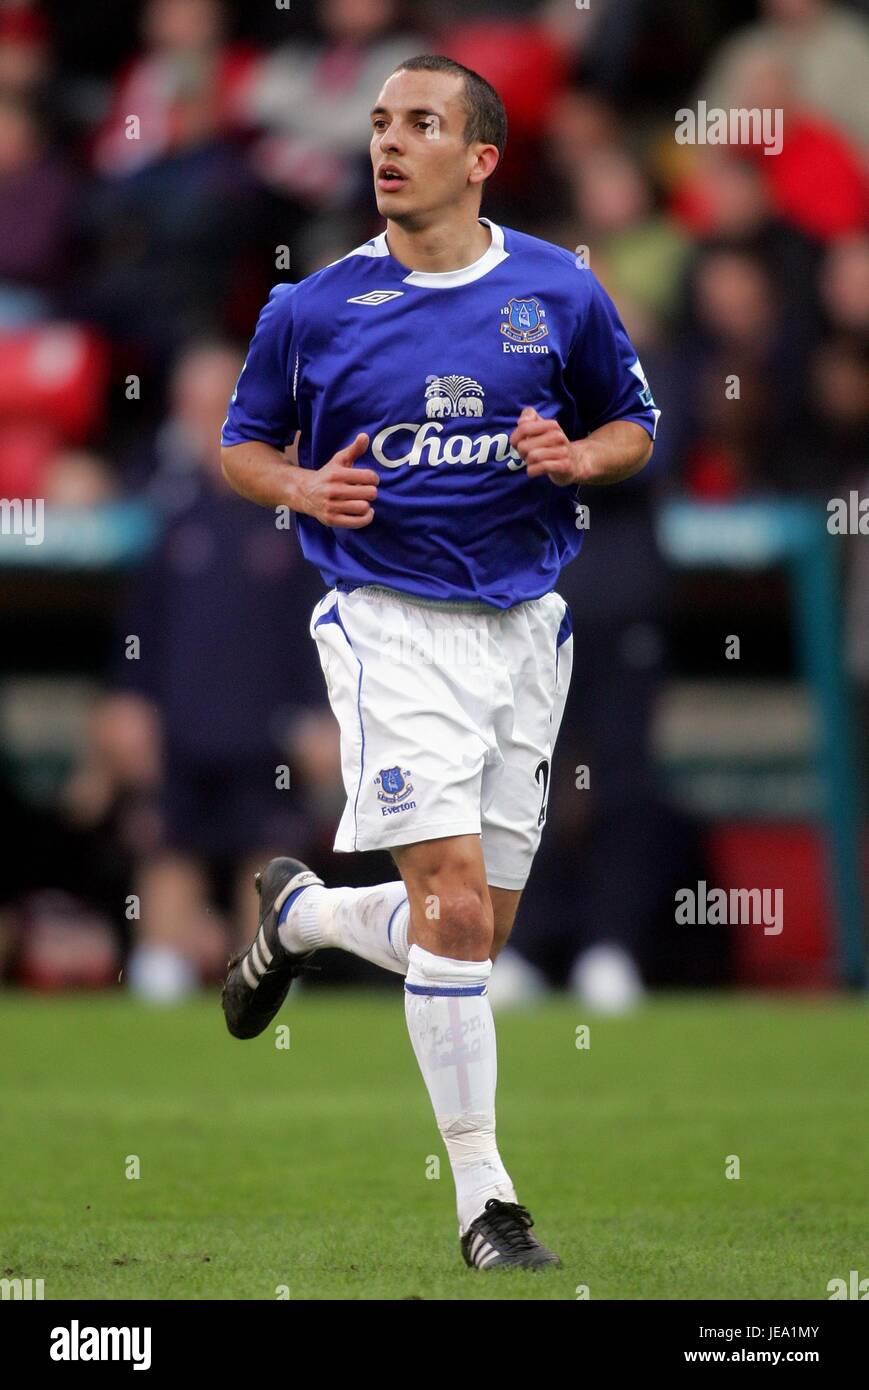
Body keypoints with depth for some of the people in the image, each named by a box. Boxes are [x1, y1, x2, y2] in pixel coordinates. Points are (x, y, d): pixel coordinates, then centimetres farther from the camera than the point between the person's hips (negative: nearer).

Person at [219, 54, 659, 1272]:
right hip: (390, 622, -3)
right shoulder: (312, 309, -1)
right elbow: (242, 443, 11)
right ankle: (484, 1199, -9)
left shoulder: (561, 293, 2)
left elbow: (636, 427, 12)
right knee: (452, 900, -17)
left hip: (524, 624, 3)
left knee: (472, 936, 7)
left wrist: (581, 454, -10)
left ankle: (300, 912, 39)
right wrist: (303, 489, -10)